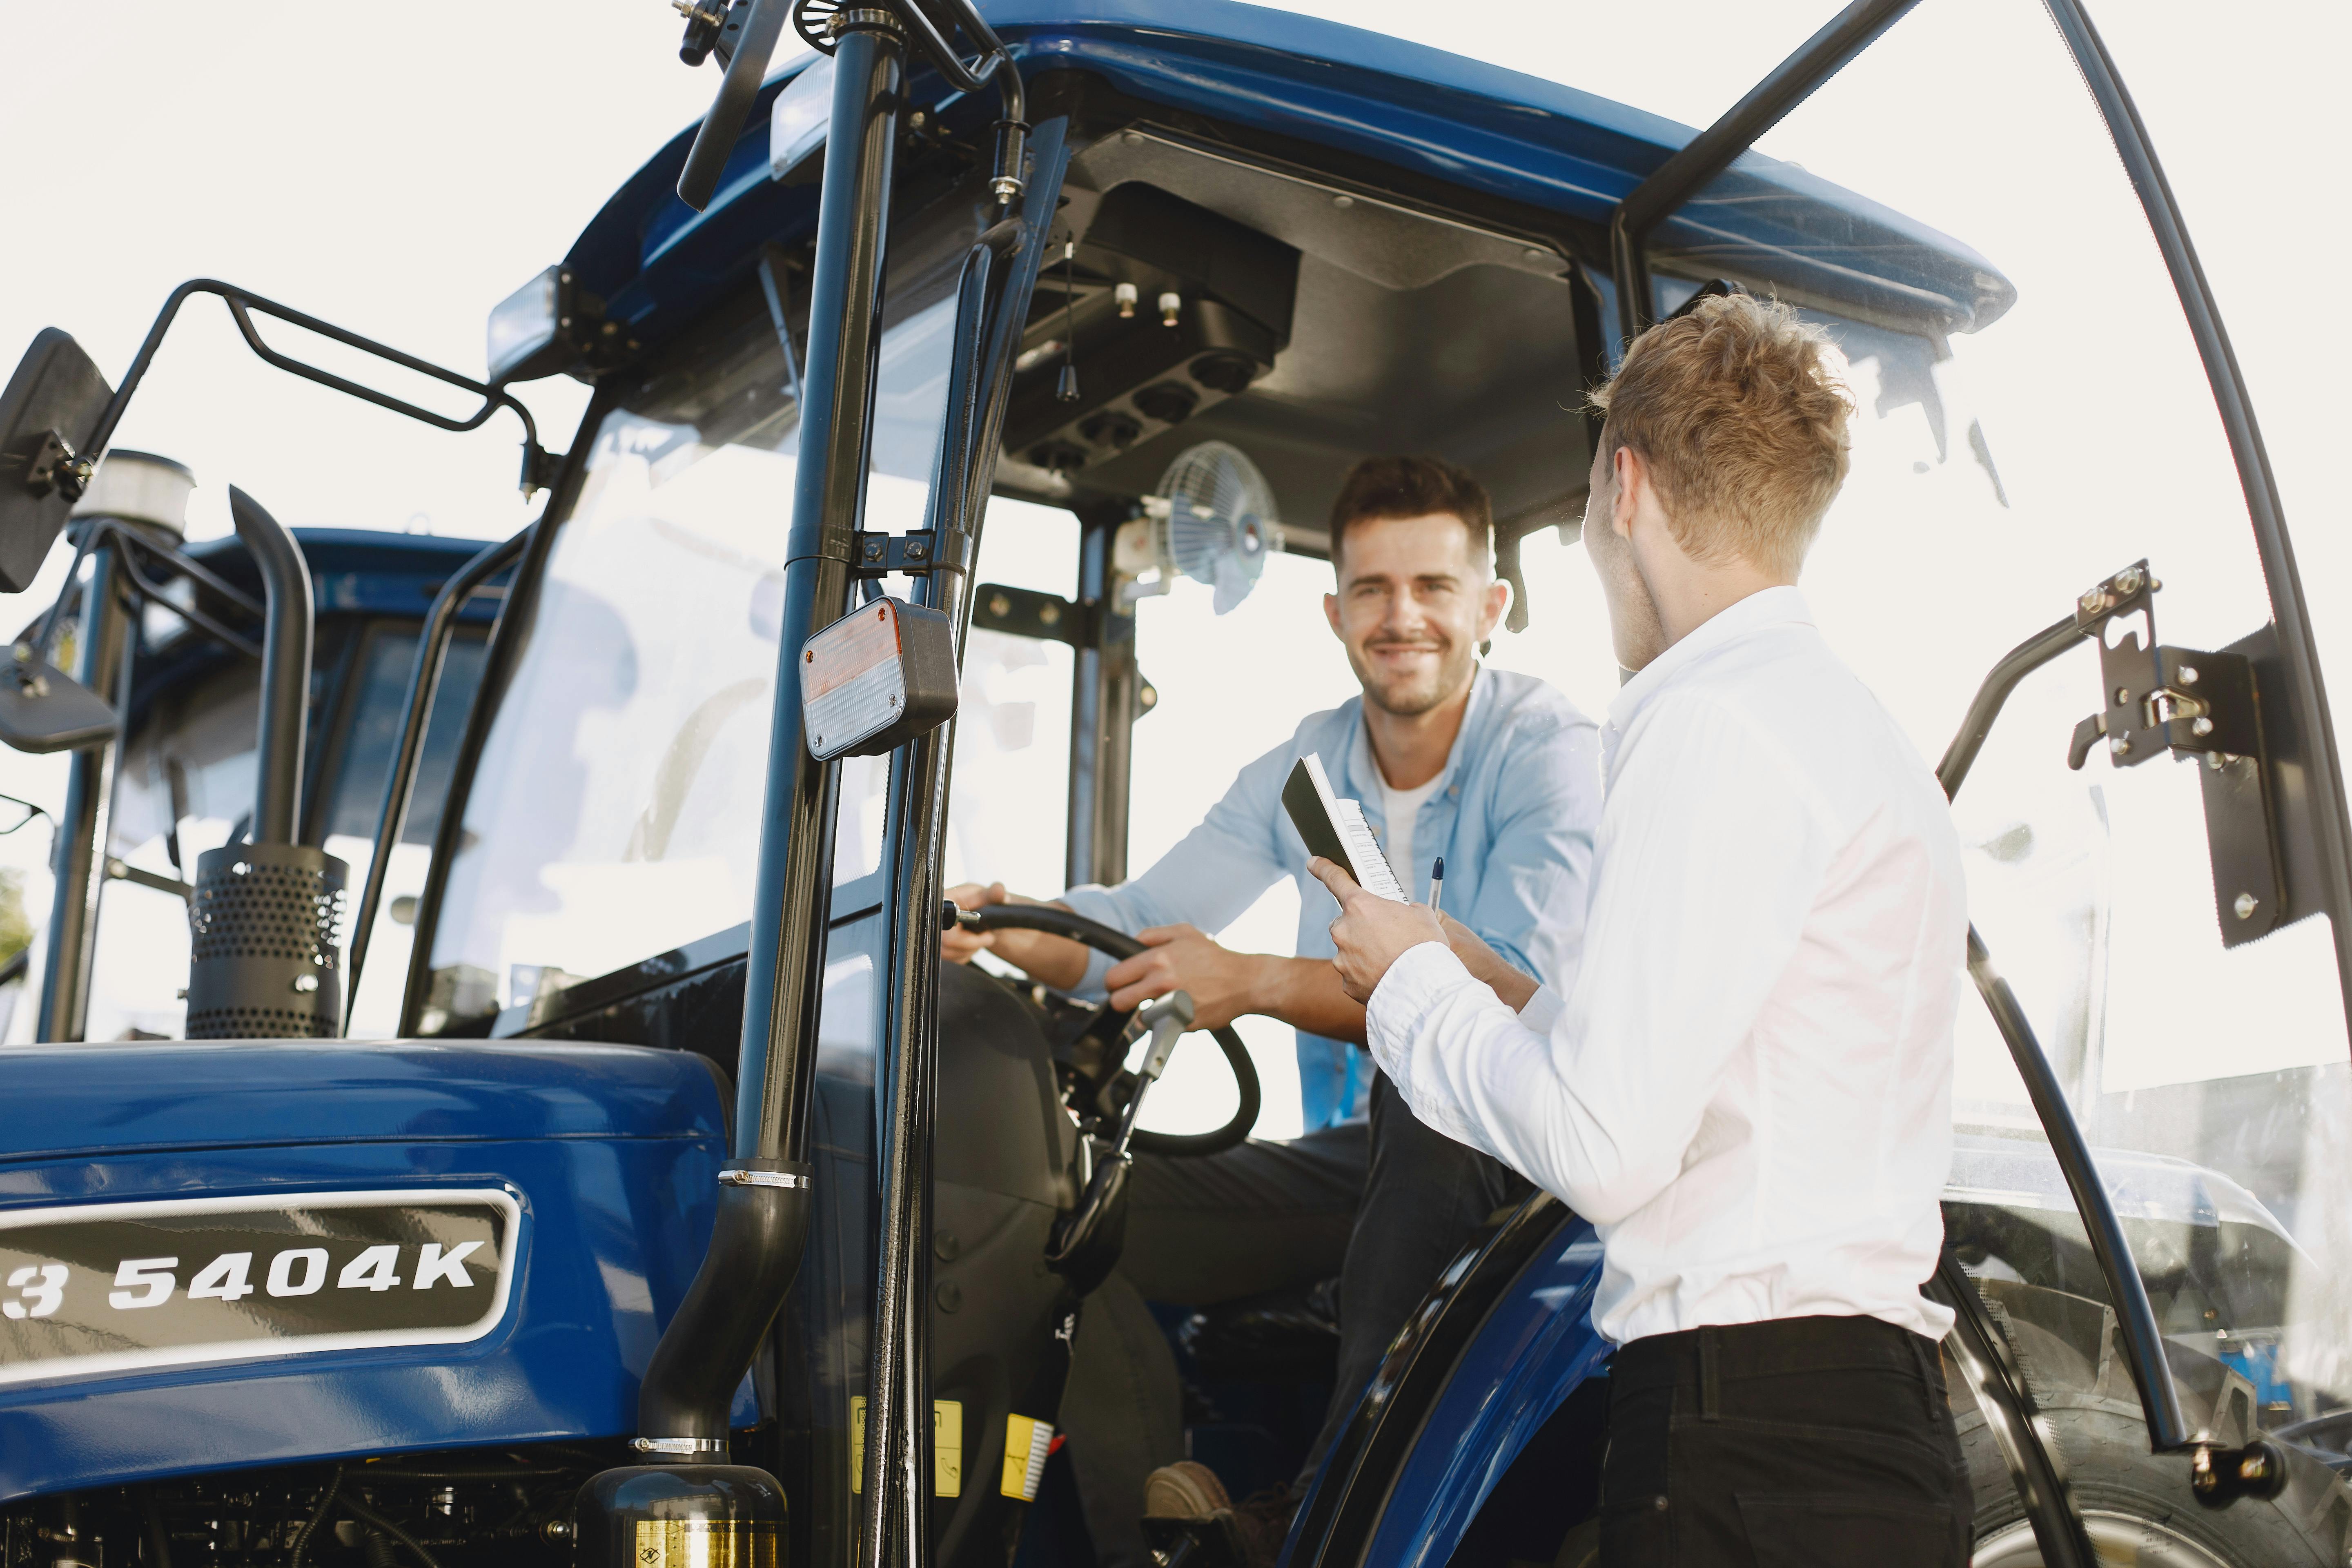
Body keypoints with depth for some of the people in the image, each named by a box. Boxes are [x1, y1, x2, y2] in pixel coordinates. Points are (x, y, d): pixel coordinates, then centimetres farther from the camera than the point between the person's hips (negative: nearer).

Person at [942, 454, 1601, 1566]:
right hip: (1351, 1153, 6)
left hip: (1498, 1151, -6)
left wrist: (1255, 983, -31)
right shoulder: (1306, 766, 7)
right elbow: (1142, 919, 6)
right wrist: (1003, 926, -17)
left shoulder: (1550, 753, -12)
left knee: (1430, 1096, -39)